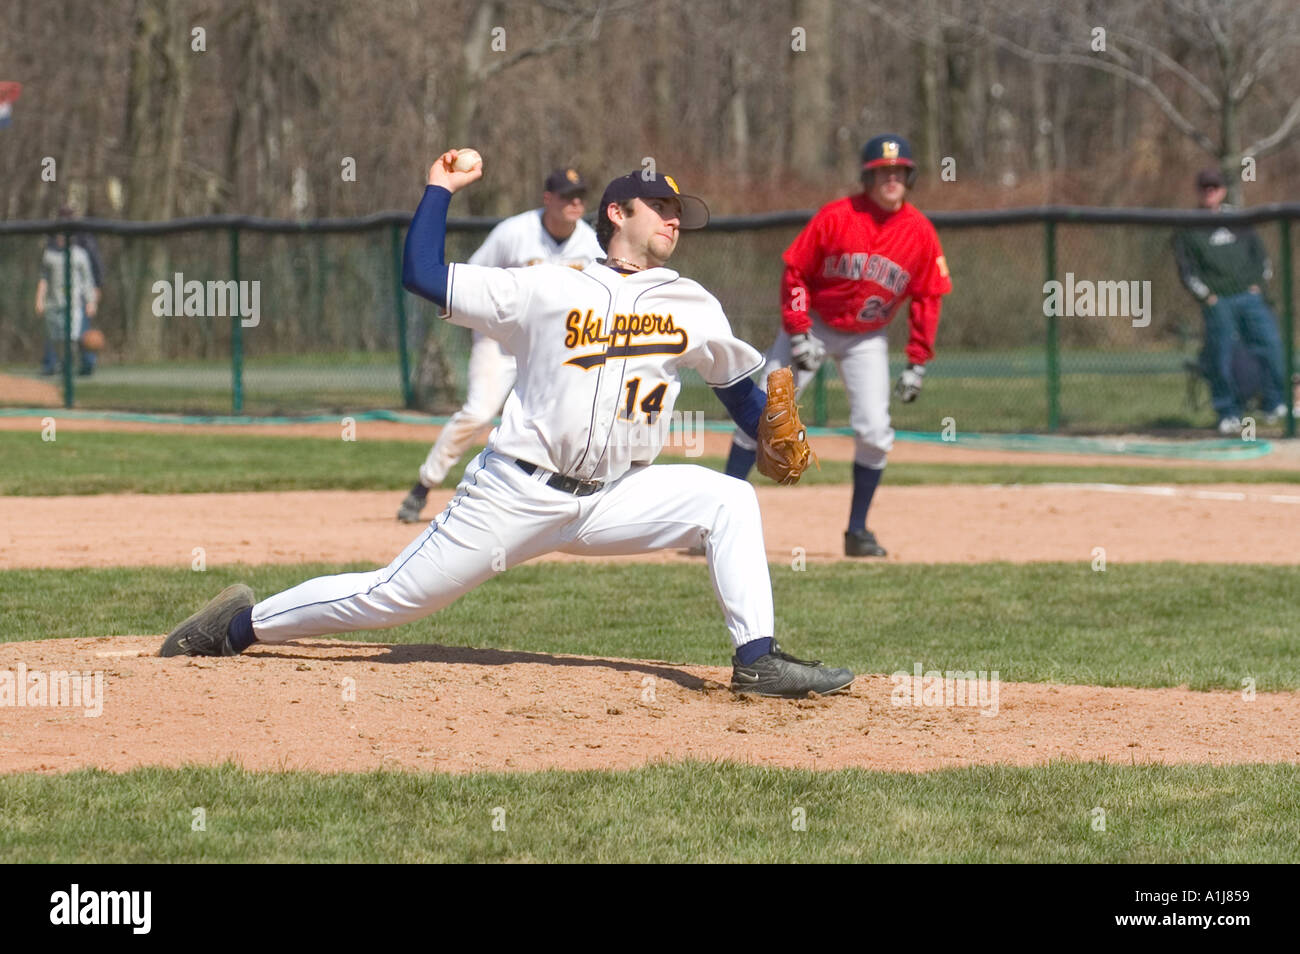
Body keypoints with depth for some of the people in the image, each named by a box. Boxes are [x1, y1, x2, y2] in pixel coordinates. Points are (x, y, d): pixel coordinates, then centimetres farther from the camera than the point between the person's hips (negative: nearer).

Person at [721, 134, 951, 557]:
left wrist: (917, 363, -5)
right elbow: (795, 274, -10)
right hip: (813, 326, -2)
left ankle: (857, 533, 5)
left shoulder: (921, 233, -9)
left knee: (874, 432, -10)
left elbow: (926, 299, -1)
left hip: (866, 340, 2)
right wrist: (798, 336, -17)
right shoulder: (835, 217, -16)